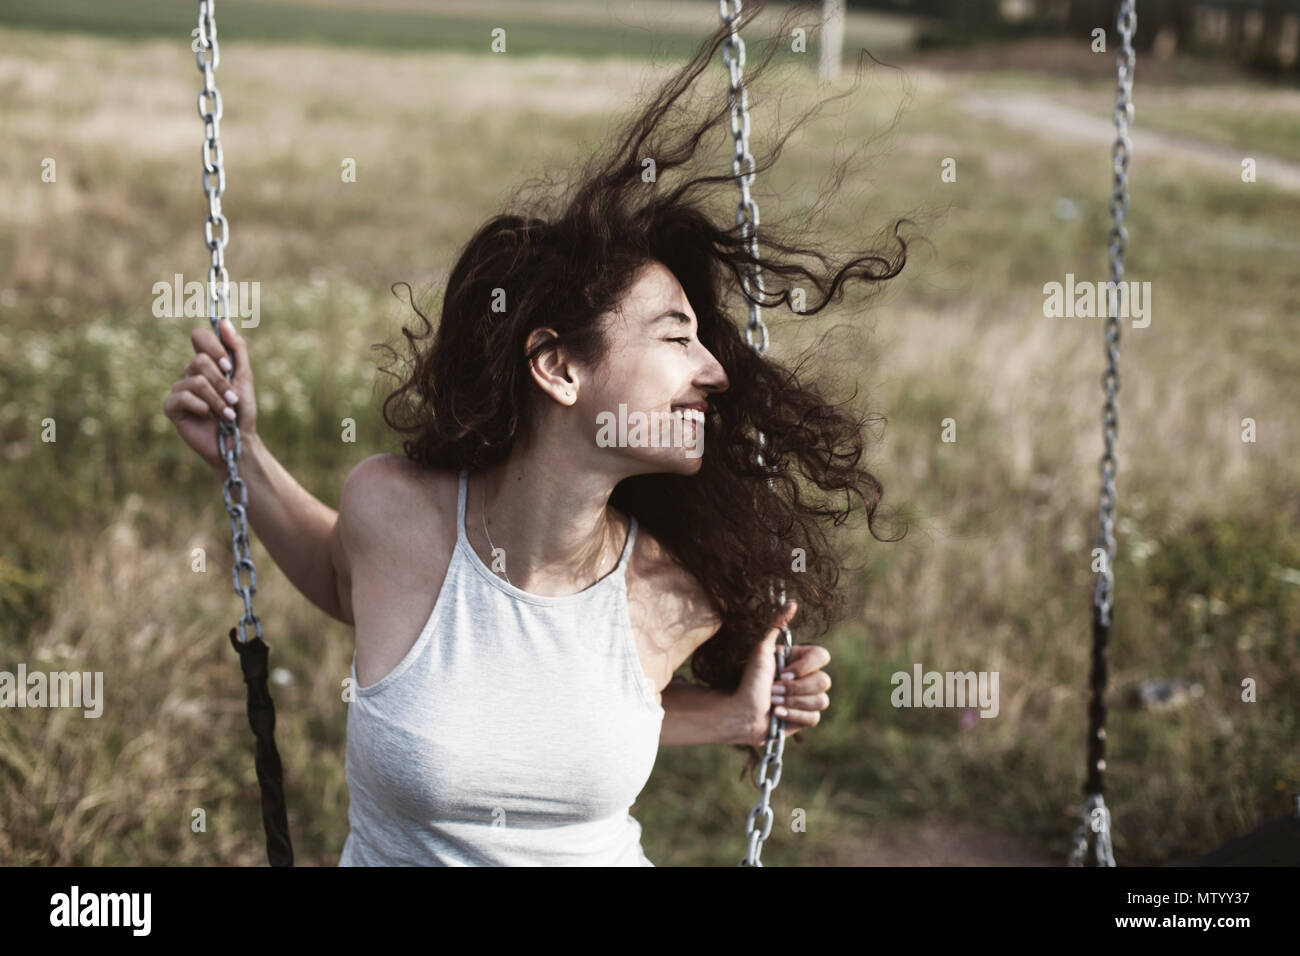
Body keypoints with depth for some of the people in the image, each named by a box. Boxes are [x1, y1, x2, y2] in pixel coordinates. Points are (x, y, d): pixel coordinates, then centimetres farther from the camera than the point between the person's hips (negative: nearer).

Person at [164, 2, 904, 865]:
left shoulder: (681, 597, -16)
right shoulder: (392, 509, -18)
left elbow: (571, 723, 2)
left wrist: (735, 717, -9)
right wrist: (242, 456, -4)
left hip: (598, 851, 0)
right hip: (390, 851, 1)